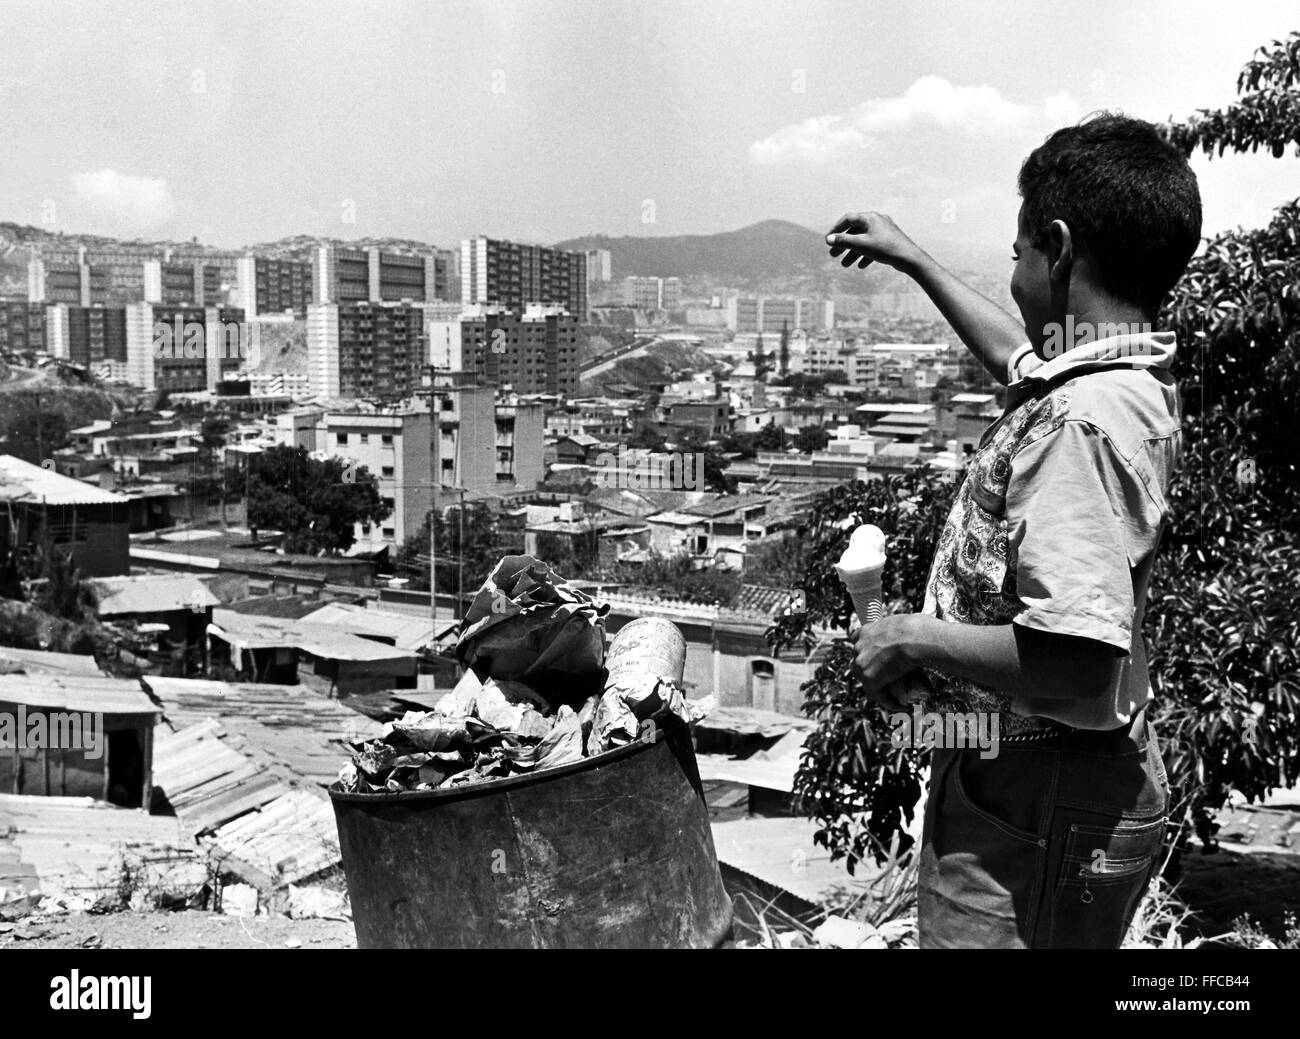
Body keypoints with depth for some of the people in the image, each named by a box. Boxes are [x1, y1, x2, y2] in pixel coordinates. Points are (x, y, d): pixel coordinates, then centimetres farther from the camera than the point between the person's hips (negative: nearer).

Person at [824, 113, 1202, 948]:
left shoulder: (1082, 418, -27)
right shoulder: (1132, 378, 4)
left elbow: (1077, 670, -35)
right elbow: (1020, 352, 28)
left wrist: (914, 638, -20)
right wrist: (913, 260, 36)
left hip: (1040, 807, -9)